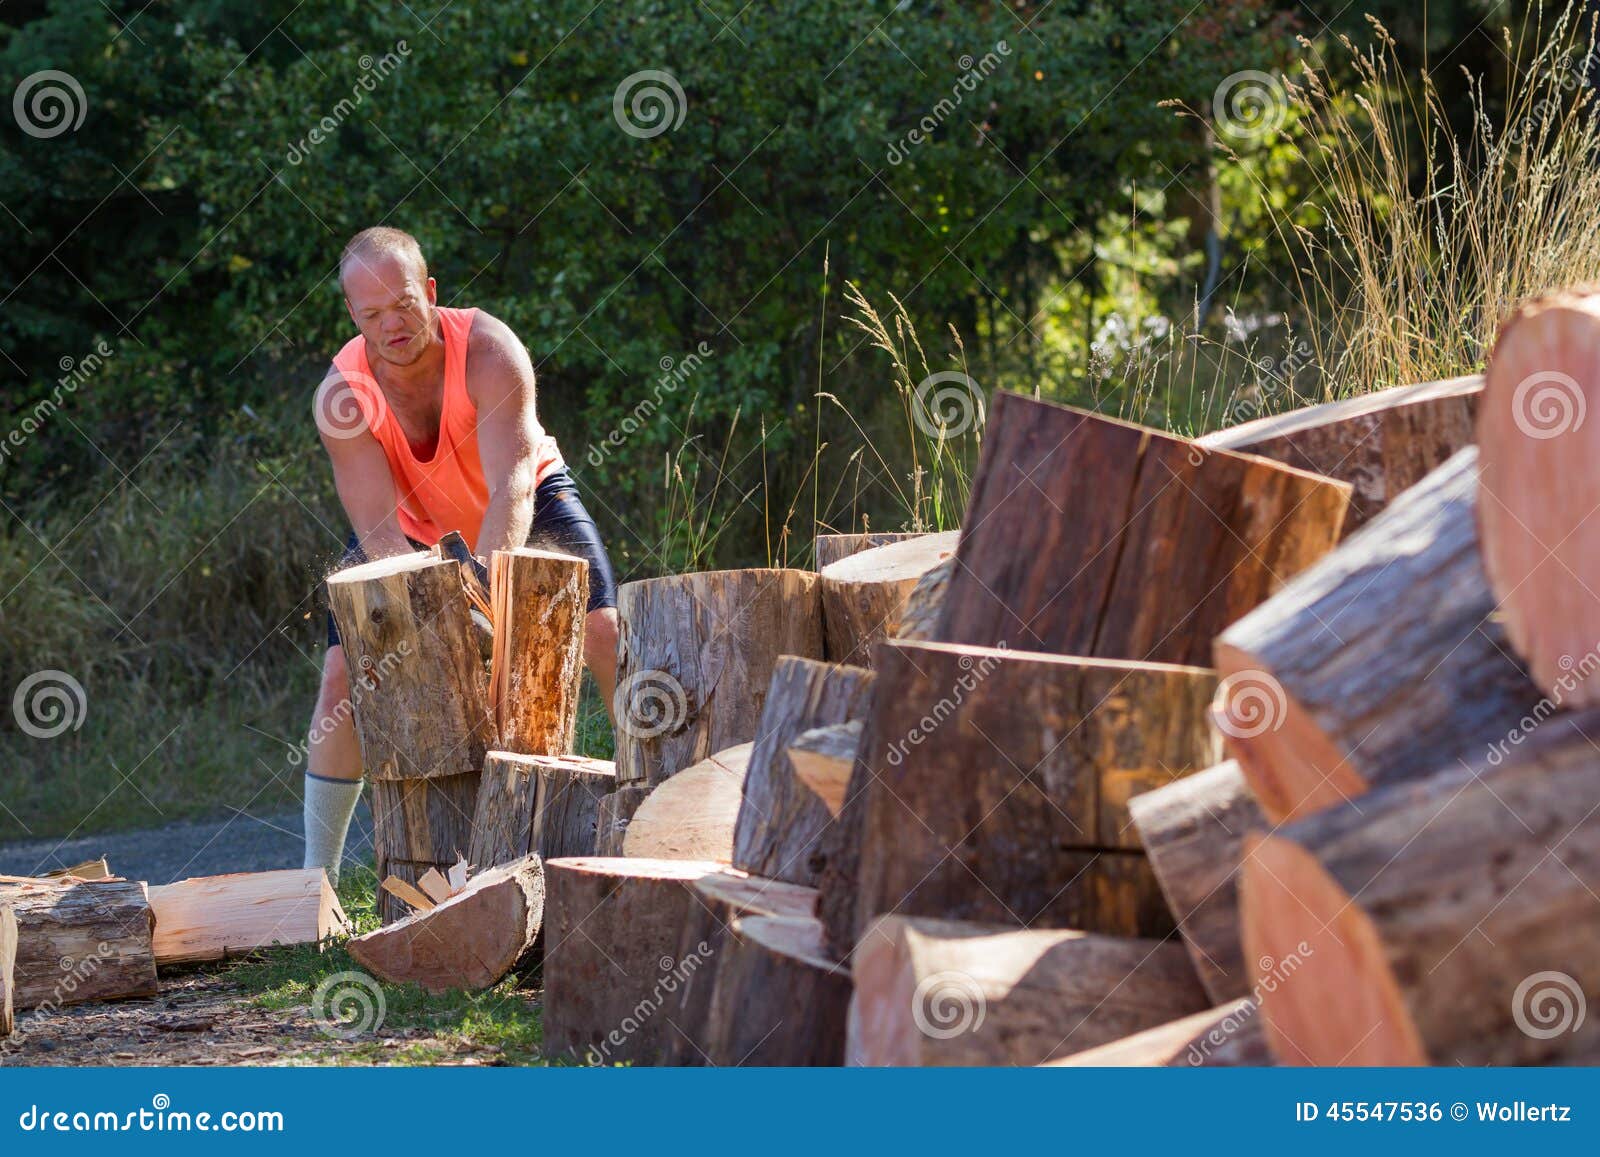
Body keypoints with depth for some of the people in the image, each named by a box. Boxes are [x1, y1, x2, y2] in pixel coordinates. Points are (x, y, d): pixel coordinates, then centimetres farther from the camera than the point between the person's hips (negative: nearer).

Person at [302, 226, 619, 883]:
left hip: (521, 501, -1)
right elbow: (378, 533, -34)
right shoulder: (343, 396, -29)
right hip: (412, 520, 1)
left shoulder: (487, 350, -34)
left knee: (607, 636, -18)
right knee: (344, 677, -9)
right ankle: (317, 873, 2)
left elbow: (512, 487, -42)